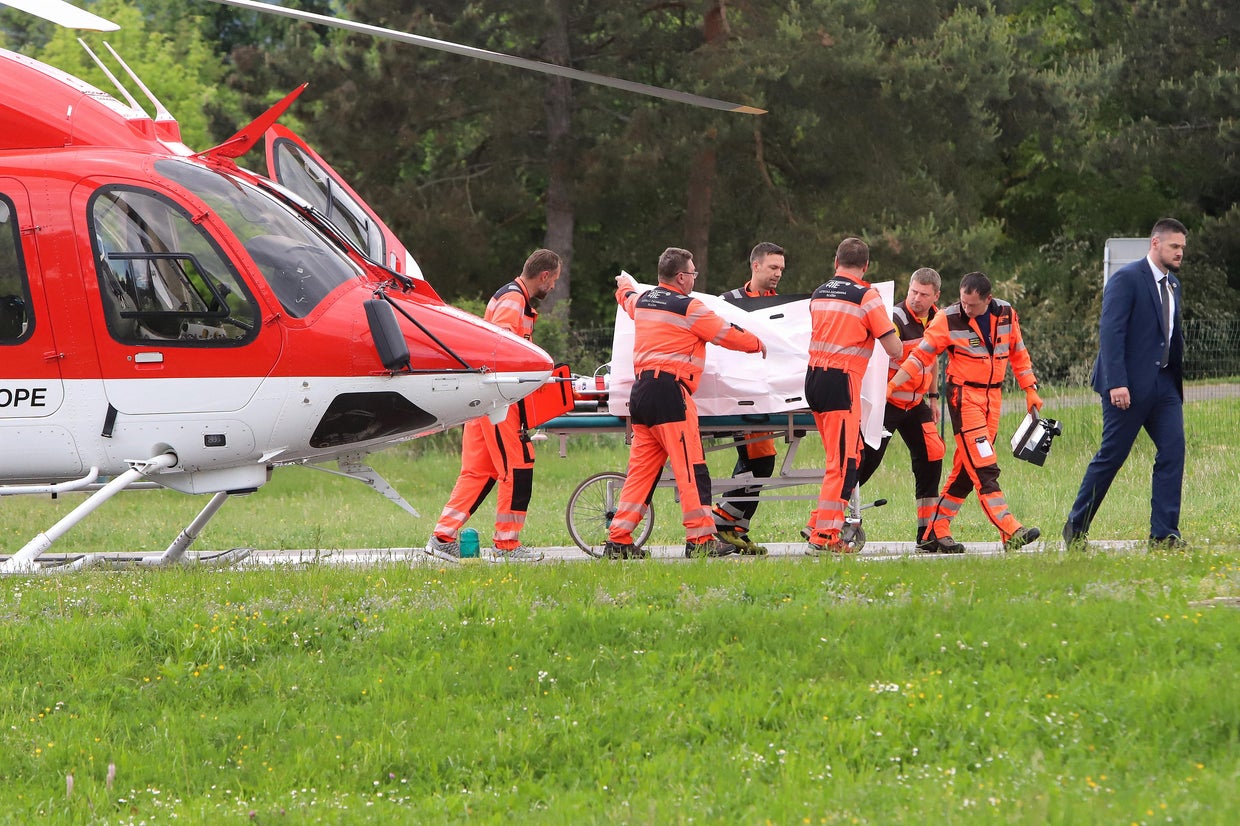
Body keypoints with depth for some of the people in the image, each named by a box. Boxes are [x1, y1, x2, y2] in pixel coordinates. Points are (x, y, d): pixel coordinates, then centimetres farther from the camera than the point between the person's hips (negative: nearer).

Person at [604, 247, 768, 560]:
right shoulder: (688, 308, -7)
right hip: (669, 393, -8)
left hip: (640, 391, 8)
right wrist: (757, 345, 21)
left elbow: (627, 298, 40)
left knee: (641, 469, 10)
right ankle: (700, 539, -7)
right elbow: (727, 333, 1)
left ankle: (618, 540, 7)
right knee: (691, 468, -5)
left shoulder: (642, 302, 15)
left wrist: (624, 286, 65)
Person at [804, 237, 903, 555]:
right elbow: (894, 349, -7)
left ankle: (820, 525, 17)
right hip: (841, 382, -7)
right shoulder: (866, 296, -6)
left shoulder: (818, 294, 13)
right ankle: (823, 538, -6)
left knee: (844, 456, 18)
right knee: (842, 462, -3)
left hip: (813, 379, 7)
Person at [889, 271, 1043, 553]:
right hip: (964, 395, -5)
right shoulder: (948, 320, -10)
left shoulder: (1006, 314, 3)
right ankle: (1010, 532, -21)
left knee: (966, 469, 6)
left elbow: (1018, 353, 16)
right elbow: (920, 357, -7)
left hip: (993, 397, 5)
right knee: (984, 468, -14)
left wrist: (1030, 389, 13)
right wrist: (891, 387, -14)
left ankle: (936, 533, 13)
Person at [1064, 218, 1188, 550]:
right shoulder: (1126, 279, -10)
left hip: (1164, 384, 7)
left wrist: (1176, 379, 12)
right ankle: (1075, 528, 13)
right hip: (1129, 385, -7)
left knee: (1173, 450, -6)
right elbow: (1110, 331, -16)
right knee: (1111, 456, -1)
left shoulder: (1172, 285, 16)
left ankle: (1164, 534, -5)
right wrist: (1116, 383, -23)